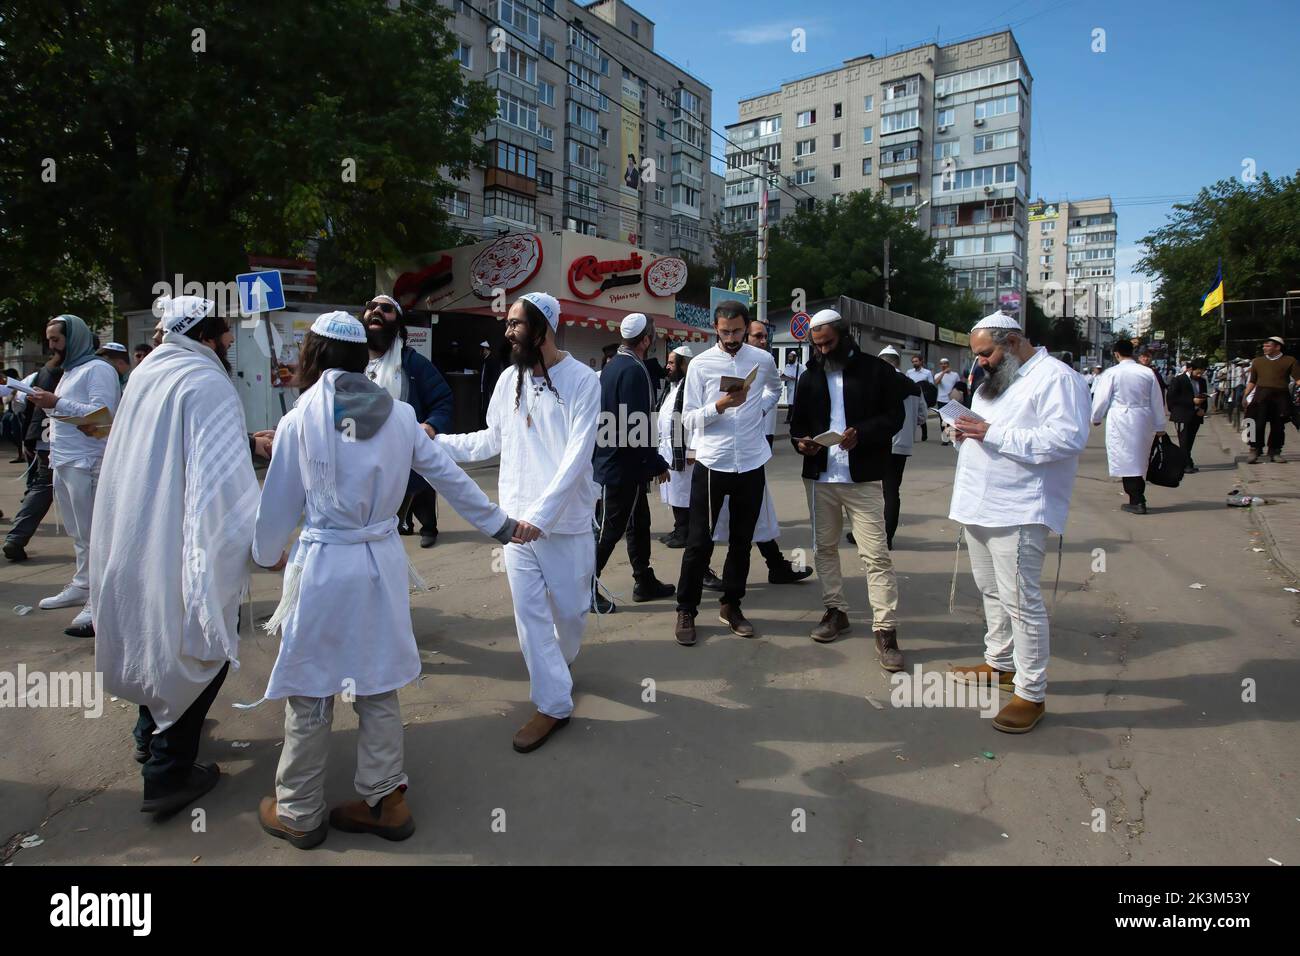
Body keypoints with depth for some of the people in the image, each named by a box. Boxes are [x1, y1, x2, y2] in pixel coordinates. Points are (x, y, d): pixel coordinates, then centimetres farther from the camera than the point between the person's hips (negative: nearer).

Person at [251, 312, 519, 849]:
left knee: (309, 694, 11)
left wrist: (267, 554, 20)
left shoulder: (299, 421, -8)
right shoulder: (399, 416, 1)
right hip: (383, 563, 4)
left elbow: (280, 505, 0)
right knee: (377, 688, 16)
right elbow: (450, 477, 7)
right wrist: (499, 525, 19)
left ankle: (299, 813, 26)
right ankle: (384, 801, 27)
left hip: (322, 565, -3)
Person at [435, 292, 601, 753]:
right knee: (529, 611, 4)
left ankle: (559, 664, 43)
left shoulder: (582, 380, -12)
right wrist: (437, 442, 6)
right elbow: (491, 441, 14)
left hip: (565, 520, -4)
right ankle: (553, 703, 17)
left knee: (569, 609, 11)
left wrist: (541, 514, -26)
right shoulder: (509, 379, 3)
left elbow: (577, 455, -18)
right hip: (516, 519, 4)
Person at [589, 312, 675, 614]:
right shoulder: (634, 370, -19)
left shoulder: (613, 366, 11)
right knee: (609, 529, 0)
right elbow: (637, 426, -23)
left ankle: (644, 582, 28)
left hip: (617, 464, 10)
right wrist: (657, 464, -13)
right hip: (622, 468, -10)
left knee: (639, 523, 18)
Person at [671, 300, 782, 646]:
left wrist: (761, 409, 8)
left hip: (751, 463, 3)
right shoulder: (700, 364, -5)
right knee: (699, 542, 1)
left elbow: (775, 390, 25)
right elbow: (689, 418, -6)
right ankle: (686, 610, 13)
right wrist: (719, 406, -22)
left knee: (742, 540, 13)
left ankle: (731, 605, 28)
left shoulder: (763, 359, 2)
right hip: (711, 463, -3)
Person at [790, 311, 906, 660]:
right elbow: (798, 422, 17)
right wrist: (801, 442, -6)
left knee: (876, 553, -6)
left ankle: (885, 629, -2)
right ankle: (836, 611, 27)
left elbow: (895, 416, -5)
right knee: (824, 547, 13)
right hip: (820, 477, 5)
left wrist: (862, 434, -22)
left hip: (863, 478, -5)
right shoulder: (810, 377, 12)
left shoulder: (876, 370, -1)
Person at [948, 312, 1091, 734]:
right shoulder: (993, 382, 20)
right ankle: (1000, 664, 33)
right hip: (979, 506, 9)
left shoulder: (1056, 378, -10)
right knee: (992, 592, 18)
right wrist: (966, 433, 3)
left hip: (1018, 512, -9)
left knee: (1020, 600, -7)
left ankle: (1031, 694, 2)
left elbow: (1067, 439, -23)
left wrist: (992, 434, -23)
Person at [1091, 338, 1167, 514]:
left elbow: (1102, 399, -4)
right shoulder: (1148, 373, 4)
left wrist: (1096, 418, 13)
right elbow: (1157, 401, 8)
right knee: (1139, 459, 15)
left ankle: (1137, 502, -3)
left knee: (1127, 460, -1)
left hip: (1120, 422, -5)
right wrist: (1160, 426, 16)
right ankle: (1138, 498, 23)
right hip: (1144, 421, 5)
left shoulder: (1112, 373, -9)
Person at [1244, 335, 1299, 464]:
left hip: (1281, 396, 0)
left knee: (1278, 426, 5)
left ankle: (1275, 452, 13)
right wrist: (1245, 396, 7)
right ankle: (1255, 451, -1)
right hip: (1261, 396, 1)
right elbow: (1251, 381, 16)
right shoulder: (1257, 361, 14)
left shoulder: (1290, 360, 7)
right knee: (1258, 424, -7)